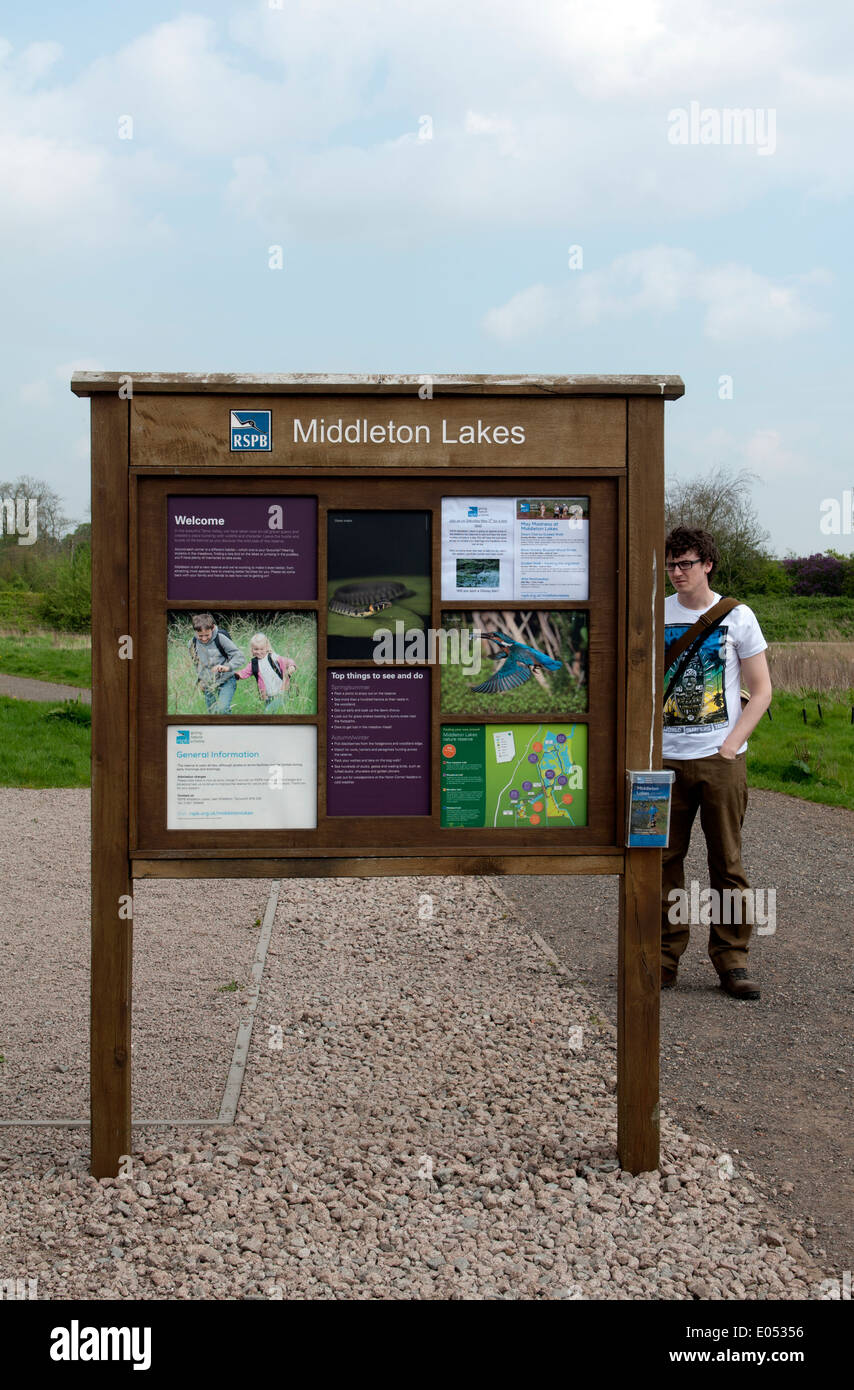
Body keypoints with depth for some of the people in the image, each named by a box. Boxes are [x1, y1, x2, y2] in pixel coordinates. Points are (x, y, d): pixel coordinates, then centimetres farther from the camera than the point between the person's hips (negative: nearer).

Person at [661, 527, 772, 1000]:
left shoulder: (737, 616, 4)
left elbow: (761, 690, 6)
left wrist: (732, 743, -6)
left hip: (720, 757, -1)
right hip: (665, 757, 1)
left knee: (727, 863, 2)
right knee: (662, 861, 3)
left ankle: (732, 960, 11)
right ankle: (665, 957, 13)